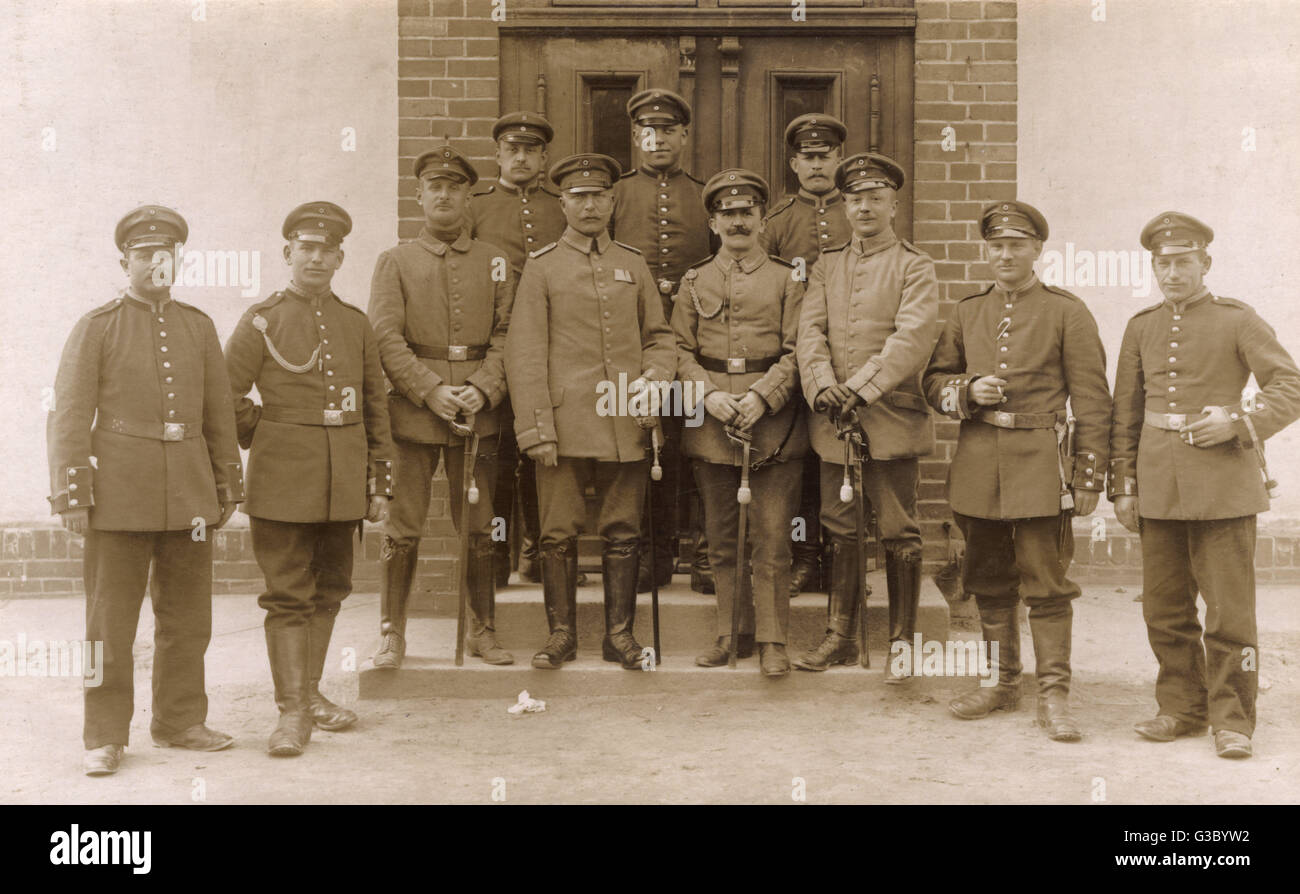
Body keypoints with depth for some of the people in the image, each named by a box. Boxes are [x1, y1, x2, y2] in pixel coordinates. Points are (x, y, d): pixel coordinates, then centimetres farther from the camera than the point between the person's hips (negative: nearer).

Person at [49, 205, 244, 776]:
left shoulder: (198, 327, 10)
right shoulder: (96, 328, -1)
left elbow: (220, 413, 13)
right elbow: (68, 416, -5)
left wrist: (227, 488, 12)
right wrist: (71, 495, -11)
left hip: (188, 491, 4)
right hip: (120, 493, -4)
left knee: (188, 618, 9)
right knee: (110, 620, 0)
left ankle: (180, 721, 23)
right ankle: (105, 738, 8)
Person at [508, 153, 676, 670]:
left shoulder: (633, 265, 13)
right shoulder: (542, 267, 3)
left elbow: (659, 337, 18)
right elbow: (525, 354, -2)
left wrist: (654, 381, -4)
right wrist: (536, 429, -9)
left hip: (625, 427, 3)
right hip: (565, 426, -3)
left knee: (622, 534, 6)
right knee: (559, 534, 1)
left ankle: (620, 634, 15)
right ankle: (561, 634, 13)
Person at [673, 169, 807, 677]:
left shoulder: (787, 280, 7)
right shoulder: (694, 282, 12)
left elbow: (795, 351, 0)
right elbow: (680, 350, 6)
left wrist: (762, 397, -15)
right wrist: (709, 396, -11)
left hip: (773, 422, -2)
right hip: (710, 425, 2)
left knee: (771, 538, -4)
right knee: (722, 540, 7)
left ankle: (772, 640, 2)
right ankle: (733, 633, 16)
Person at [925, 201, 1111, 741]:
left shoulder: (1067, 313, 0)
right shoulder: (967, 313, 12)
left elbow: (1091, 399, -2)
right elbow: (934, 380, 16)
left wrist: (1090, 475, -7)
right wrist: (968, 391, -7)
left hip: (1041, 463, -4)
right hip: (979, 463, 4)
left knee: (1046, 584, -4)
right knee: (989, 583, 12)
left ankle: (1054, 696, 2)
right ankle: (1002, 683, 24)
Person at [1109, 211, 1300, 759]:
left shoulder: (1237, 321, 0)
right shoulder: (1141, 329, 11)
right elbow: (1125, 415, 12)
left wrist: (1238, 421, -18)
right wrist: (1123, 486, 8)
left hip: (1223, 483, -4)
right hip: (1160, 484, 4)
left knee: (1229, 609, -2)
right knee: (1165, 610, 7)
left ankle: (1232, 720, 7)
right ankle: (1182, 707, 20)